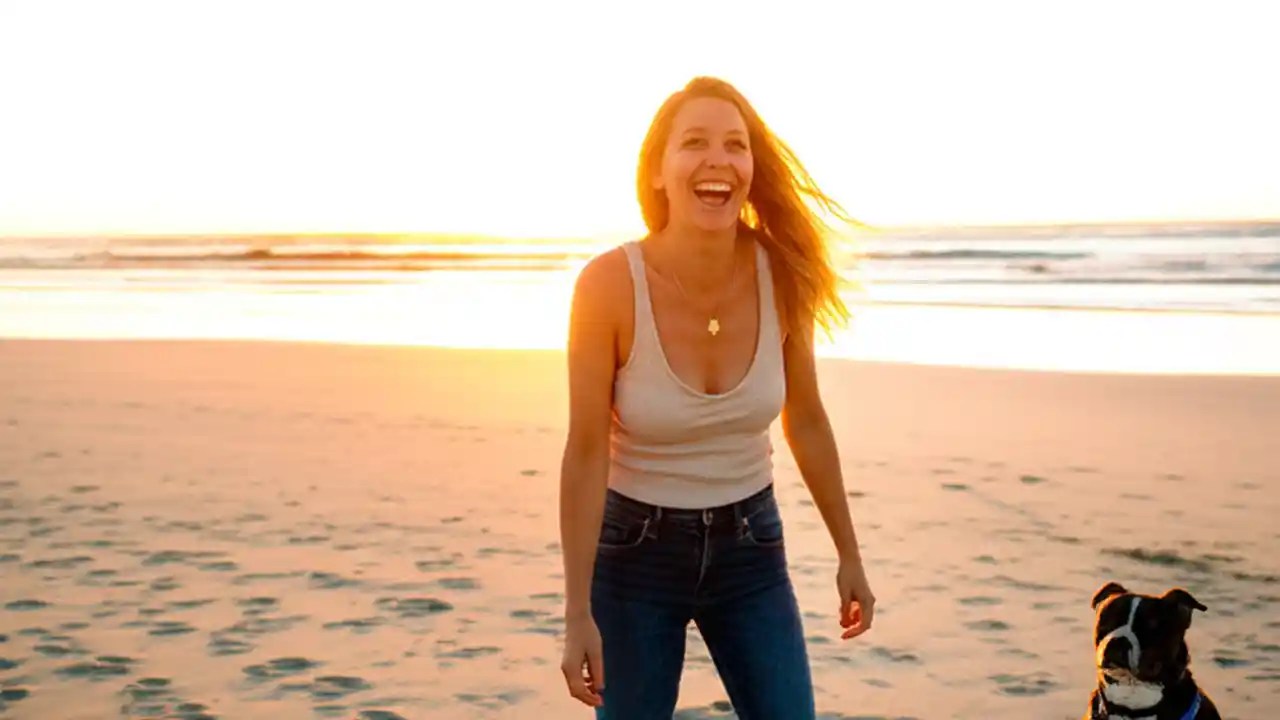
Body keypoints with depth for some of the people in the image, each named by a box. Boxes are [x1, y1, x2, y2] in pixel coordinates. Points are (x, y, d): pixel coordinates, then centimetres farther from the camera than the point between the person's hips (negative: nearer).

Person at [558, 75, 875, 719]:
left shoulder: (781, 275, -12)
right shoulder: (610, 285, -21)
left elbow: (806, 423, 2)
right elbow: (585, 455, -16)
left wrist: (849, 554, 10)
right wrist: (579, 614, -15)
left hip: (750, 546, 3)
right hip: (636, 550, -3)